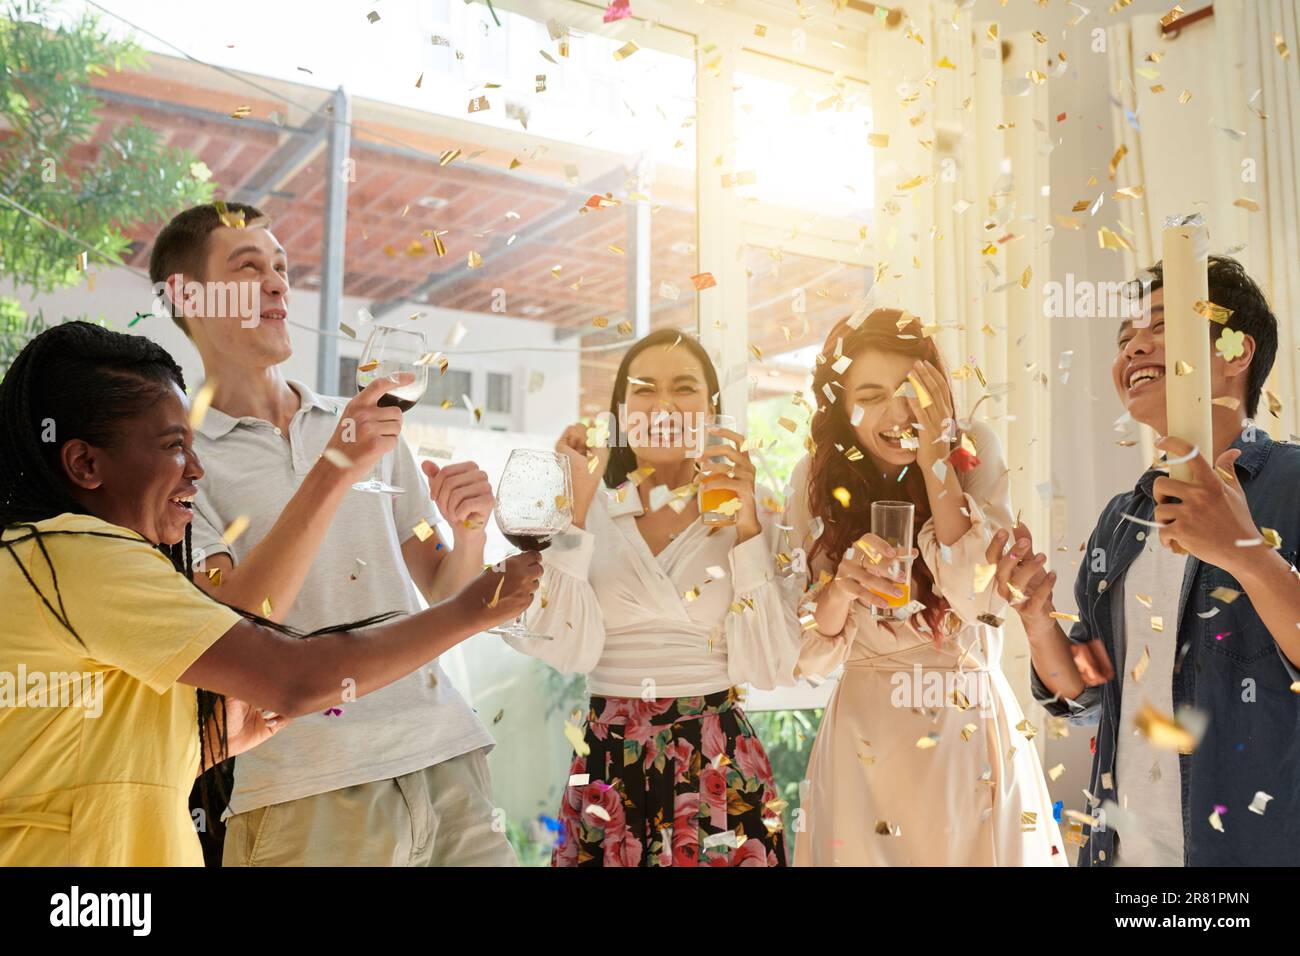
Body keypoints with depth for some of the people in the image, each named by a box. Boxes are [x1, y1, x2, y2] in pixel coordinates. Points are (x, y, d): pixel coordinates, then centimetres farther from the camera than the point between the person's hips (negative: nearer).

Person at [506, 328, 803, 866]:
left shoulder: (739, 516, -1)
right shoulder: (590, 514, -1)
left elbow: (770, 668, -9)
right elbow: (565, 651, -12)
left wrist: (748, 527, -15)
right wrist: (576, 511, -16)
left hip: (720, 769, 0)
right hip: (610, 765, 0)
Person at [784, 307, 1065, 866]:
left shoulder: (974, 453, -7)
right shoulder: (819, 481, -6)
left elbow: (978, 595, -19)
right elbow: (811, 659, -7)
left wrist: (935, 458, -20)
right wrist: (841, 589, -28)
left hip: (978, 732, 0)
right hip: (870, 740, 0)